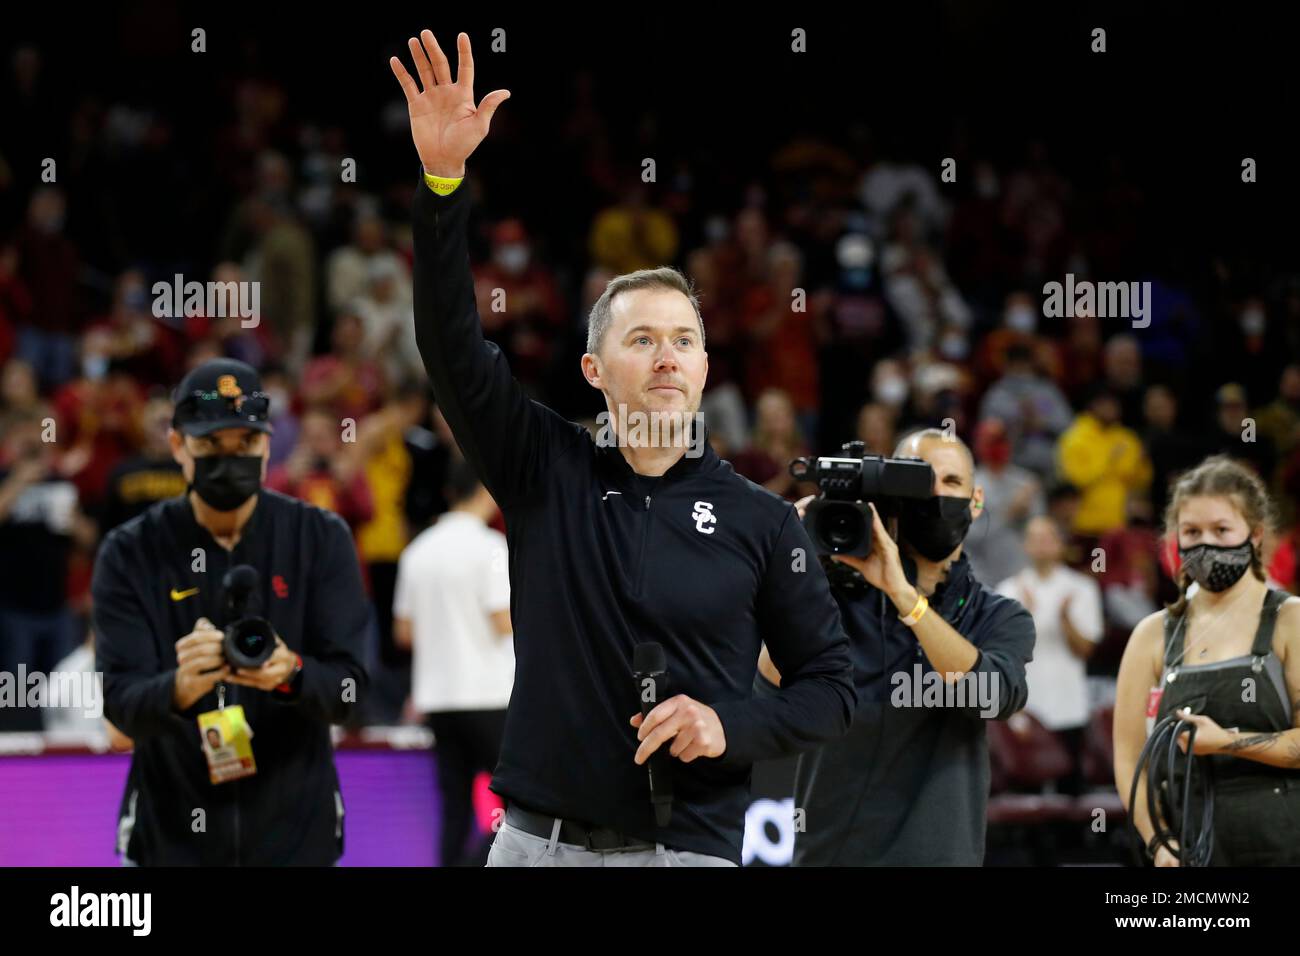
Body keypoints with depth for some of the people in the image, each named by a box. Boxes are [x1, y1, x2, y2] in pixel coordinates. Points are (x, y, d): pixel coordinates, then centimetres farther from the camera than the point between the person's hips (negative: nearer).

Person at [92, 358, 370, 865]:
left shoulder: (320, 538, -2)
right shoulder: (130, 552, -4)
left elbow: (347, 689, -9)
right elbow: (120, 704, -13)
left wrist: (291, 674, -31)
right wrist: (179, 689, -35)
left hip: (294, 828, 1)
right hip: (172, 836, 0)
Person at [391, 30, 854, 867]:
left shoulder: (760, 521, 1)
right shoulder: (547, 469, 4)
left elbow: (831, 688, 5)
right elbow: (453, 343, -7)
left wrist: (731, 727, -15)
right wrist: (443, 178, -19)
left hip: (688, 847, -1)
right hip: (536, 840, 1)